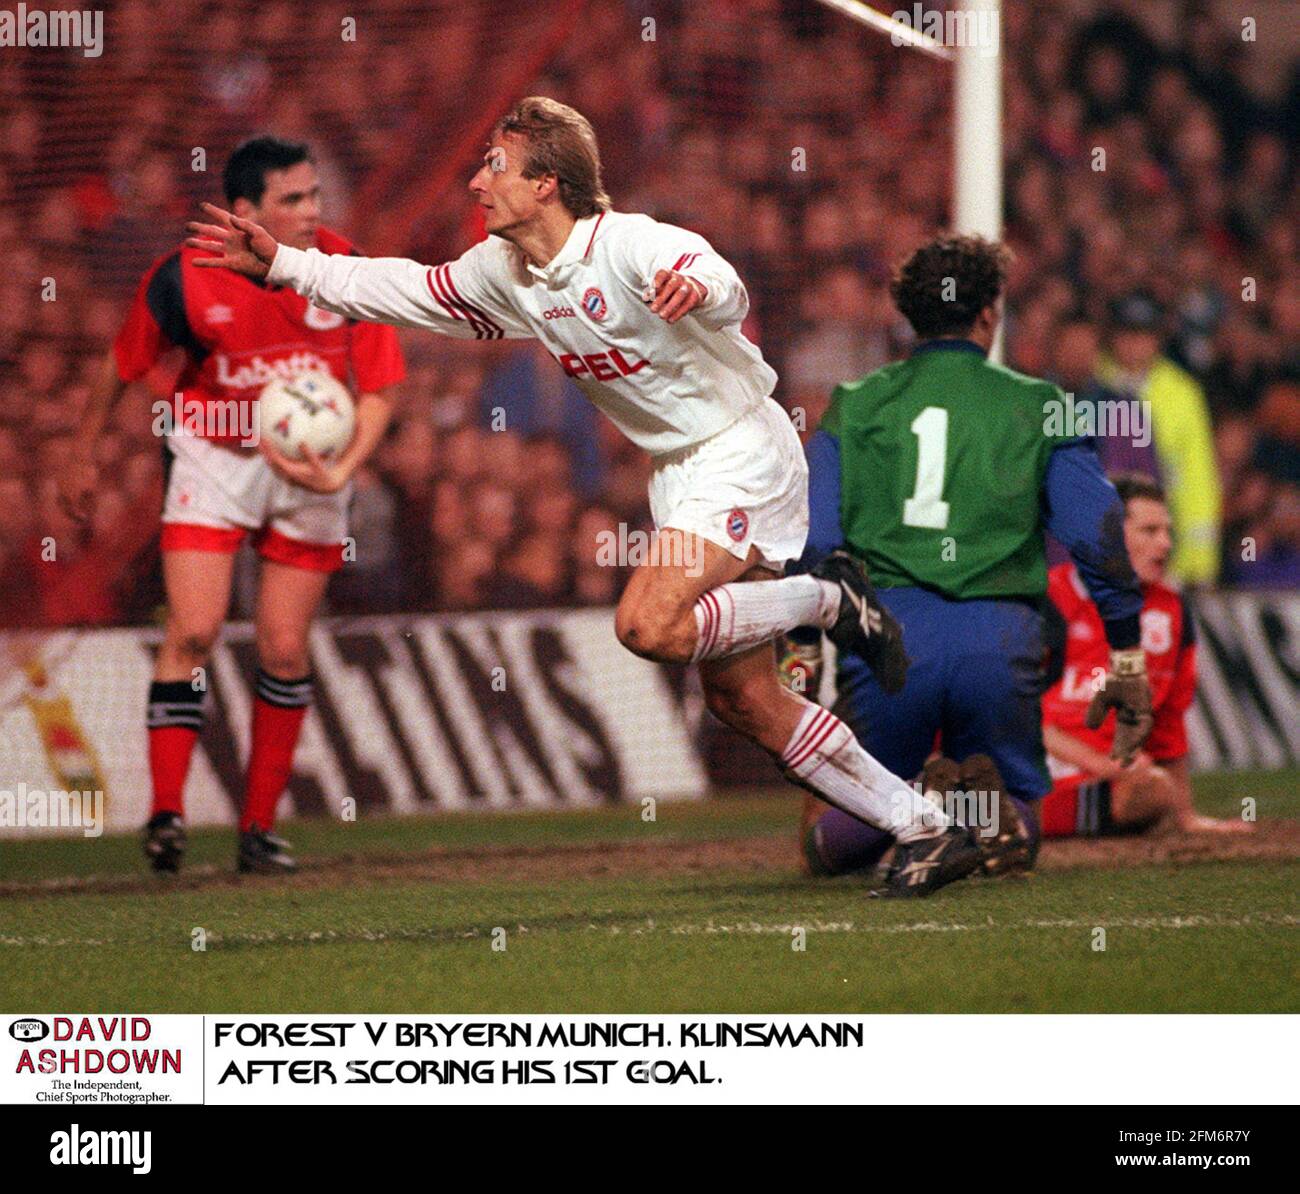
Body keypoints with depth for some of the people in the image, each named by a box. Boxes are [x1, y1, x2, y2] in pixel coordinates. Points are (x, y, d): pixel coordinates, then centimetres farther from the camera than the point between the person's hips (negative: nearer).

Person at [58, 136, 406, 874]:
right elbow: (123, 368, 1)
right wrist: (85, 458, 10)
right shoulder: (185, 281, -16)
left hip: (311, 465, 1)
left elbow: (378, 392, -9)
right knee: (194, 633, -15)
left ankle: (260, 828, 11)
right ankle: (167, 814, -10)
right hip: (212, 459, -1)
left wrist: (338, 473, -24)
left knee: (286, 651, 0)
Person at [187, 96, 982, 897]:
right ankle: (926, 831, 7)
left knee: (647, 625, -28)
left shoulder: (633, 245, -22)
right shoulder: (505, 274, 4)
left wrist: (699, 289, -62)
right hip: (680, 471, 8)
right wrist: (280, 263, 15)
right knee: (740, 698, 2)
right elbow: (405, 291, 16)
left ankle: (828, 599, -5)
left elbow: (728, 293, -38)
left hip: (741, 451, -8)